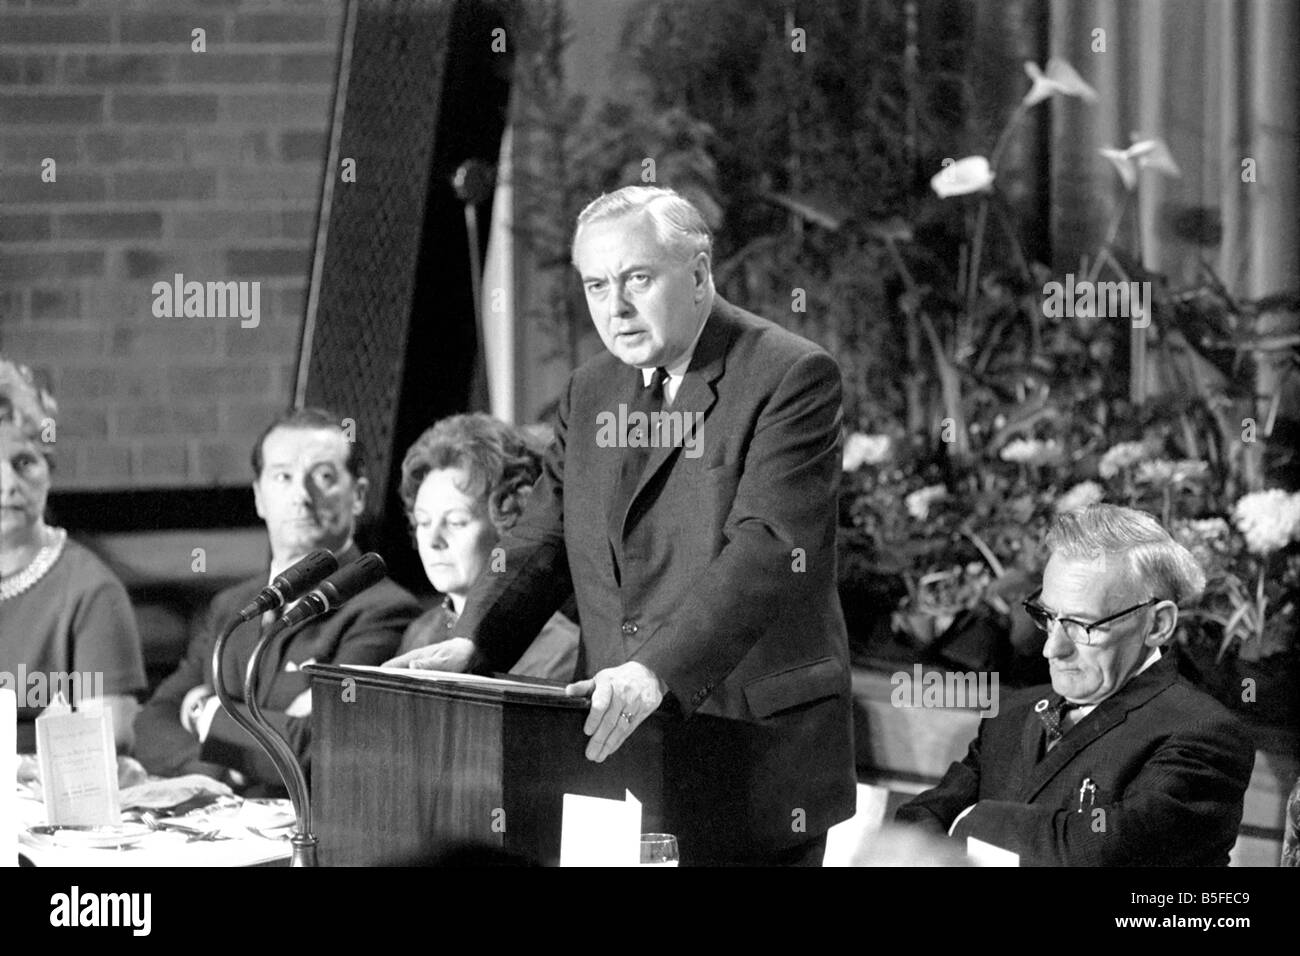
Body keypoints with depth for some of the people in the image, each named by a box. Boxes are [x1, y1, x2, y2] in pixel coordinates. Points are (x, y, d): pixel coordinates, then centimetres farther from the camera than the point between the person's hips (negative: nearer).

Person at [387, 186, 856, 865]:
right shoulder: (590, 393, 14)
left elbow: (768, 548, -21)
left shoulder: (791, 376, -10)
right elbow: (541, 541, 14)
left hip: (754, 747, -6)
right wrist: (471, 645, -5)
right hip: (613, 741, 6)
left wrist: (657, 670, -31)